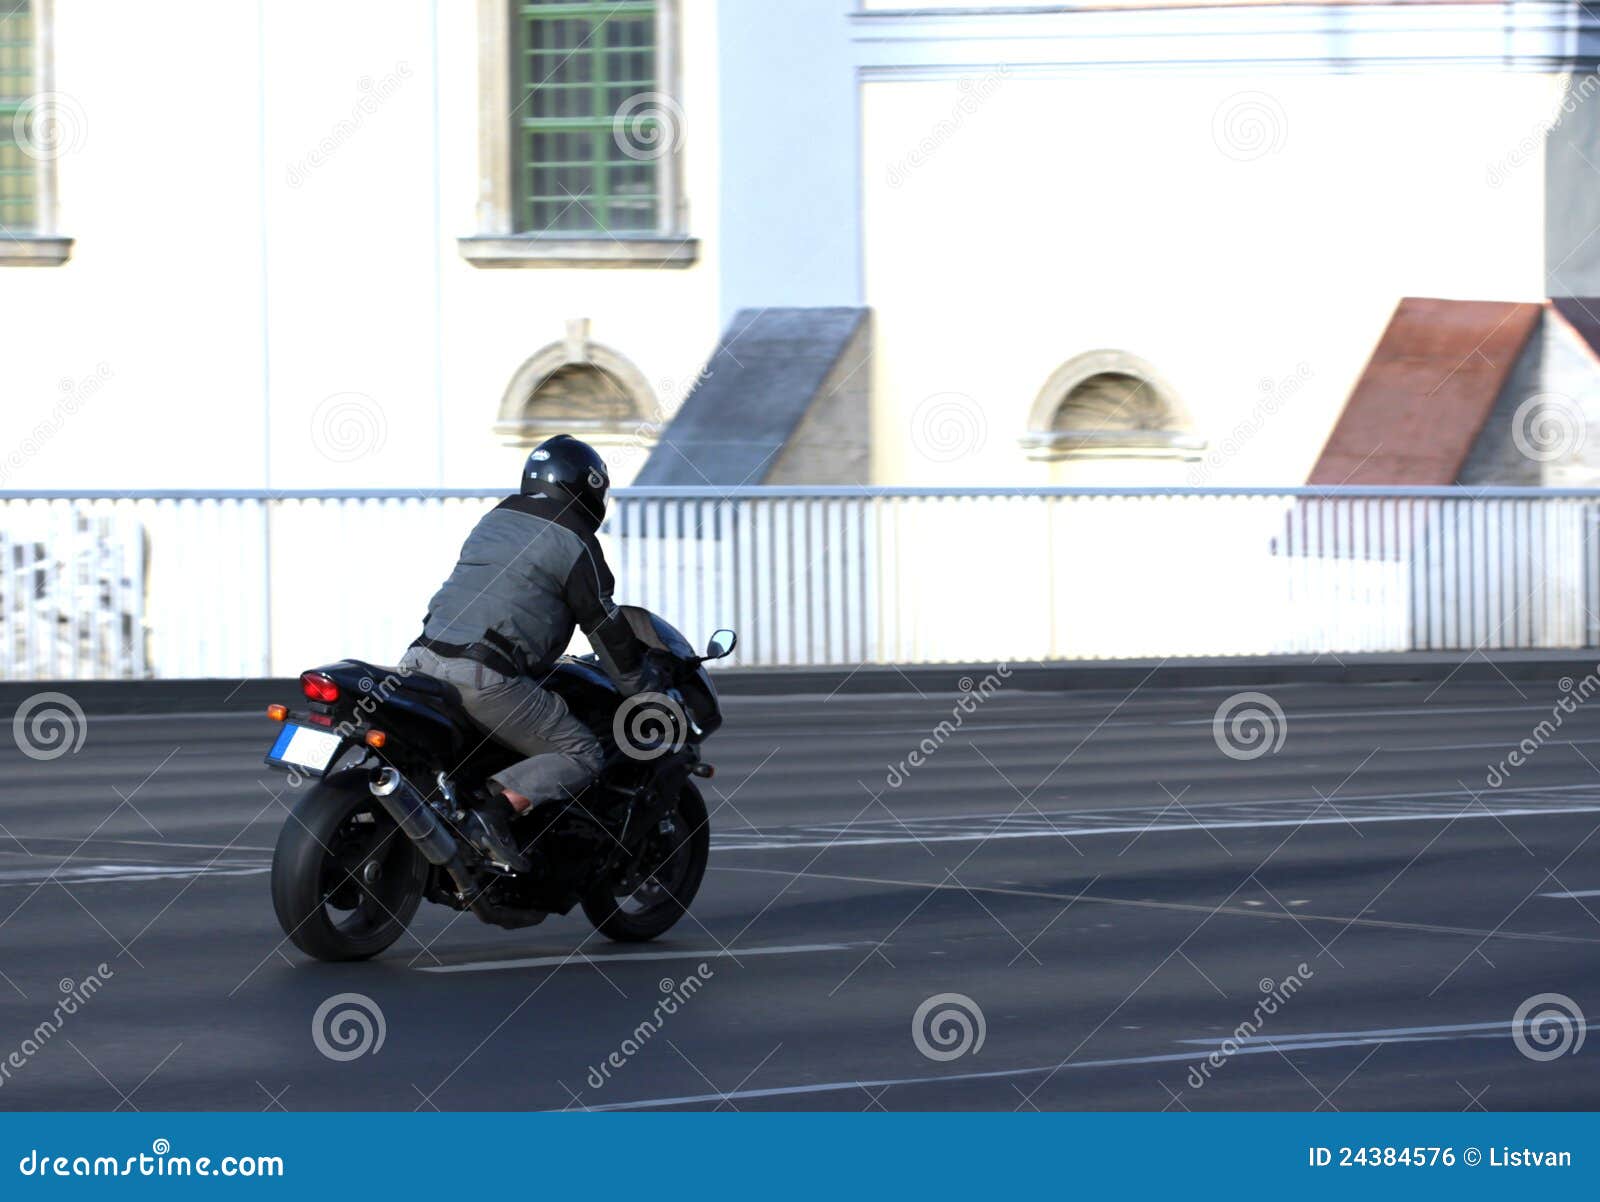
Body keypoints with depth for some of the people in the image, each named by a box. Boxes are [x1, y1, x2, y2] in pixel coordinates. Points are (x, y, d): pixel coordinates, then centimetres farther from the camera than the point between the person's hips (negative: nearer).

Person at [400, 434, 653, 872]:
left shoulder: (494, 520, 24)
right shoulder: (574, 543, 1)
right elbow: (607, 629, 2)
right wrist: (647, 694, 14)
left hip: (424, 659, 8)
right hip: (485, 678, -8)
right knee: (581, 756, -3)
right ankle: (496, 811, -24)